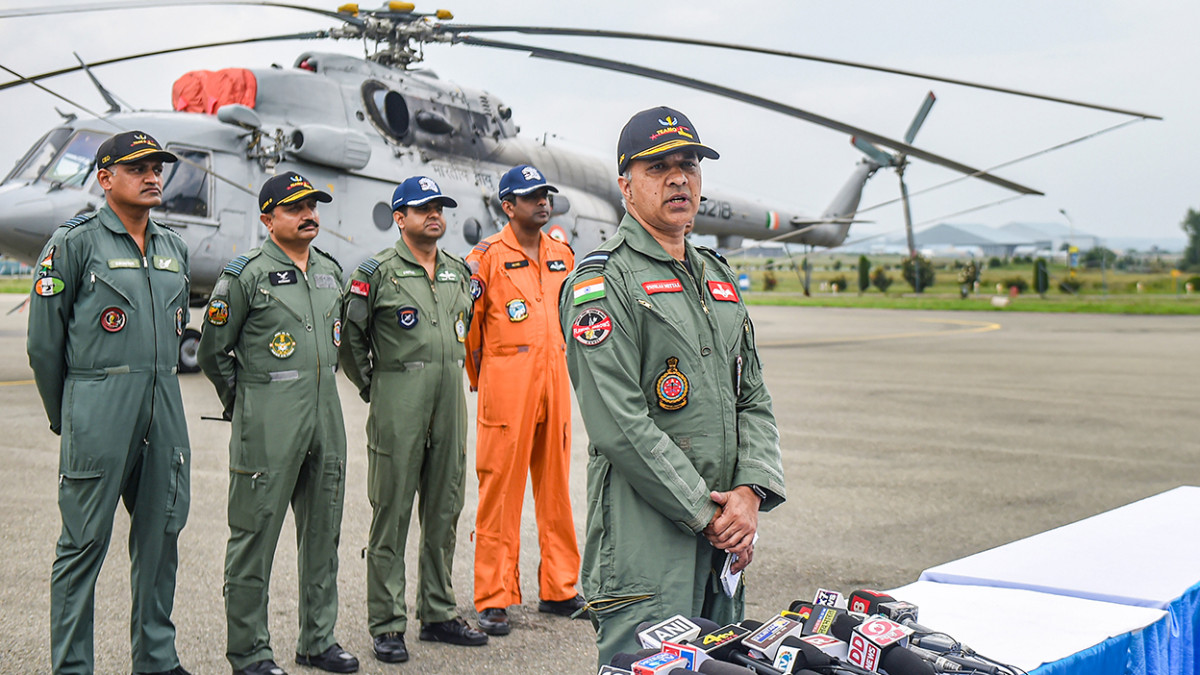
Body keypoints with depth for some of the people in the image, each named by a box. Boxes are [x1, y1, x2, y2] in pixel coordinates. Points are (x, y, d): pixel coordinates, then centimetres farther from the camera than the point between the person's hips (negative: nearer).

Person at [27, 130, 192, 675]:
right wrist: (65, 418, 4)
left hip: (164, 409, 6)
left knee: (161, 534, 10)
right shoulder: (75, 243, -4)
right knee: (85, 541, -1)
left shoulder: (173, 248, 14)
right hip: (98, 410, -6)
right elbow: (44, 341, -2)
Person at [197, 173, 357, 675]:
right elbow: (212, 352, -1)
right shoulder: (246, 274, -7)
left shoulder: (331, 271, 12)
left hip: (325, 413, 7)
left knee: (323, 533, 12)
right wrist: (246, 401, 5)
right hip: (267, 425, -6)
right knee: (255, 533, -1)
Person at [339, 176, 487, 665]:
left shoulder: (459, 271, 13)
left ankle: (439, 615, 22)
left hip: (451, 403, 6)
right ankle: (387, 625, 5)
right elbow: (349, 336, 0)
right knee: (392, 514, -2)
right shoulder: (376, 273, -4)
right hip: (398, 407, -6)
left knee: (444, 513, 11)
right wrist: (372, 388, 0)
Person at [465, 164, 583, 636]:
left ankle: (558, 589, 21)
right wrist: (482, 381, 4)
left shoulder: (562, 254, 13)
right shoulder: (487, 256, -4)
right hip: (505, 382, -5)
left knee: (555, 483, 10)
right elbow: (468, 323, -1)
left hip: (554, 380, 6)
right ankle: (494, 599, 3)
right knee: (500, 487, -4)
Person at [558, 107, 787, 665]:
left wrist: (751, 492, -1)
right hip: (644, 537, -8)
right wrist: (705, 513, -14)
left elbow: (753, 399, 16)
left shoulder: (718, 278, 18)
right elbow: (619, 424, -17)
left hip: (723, 535, 8)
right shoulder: (602, 281, -8)